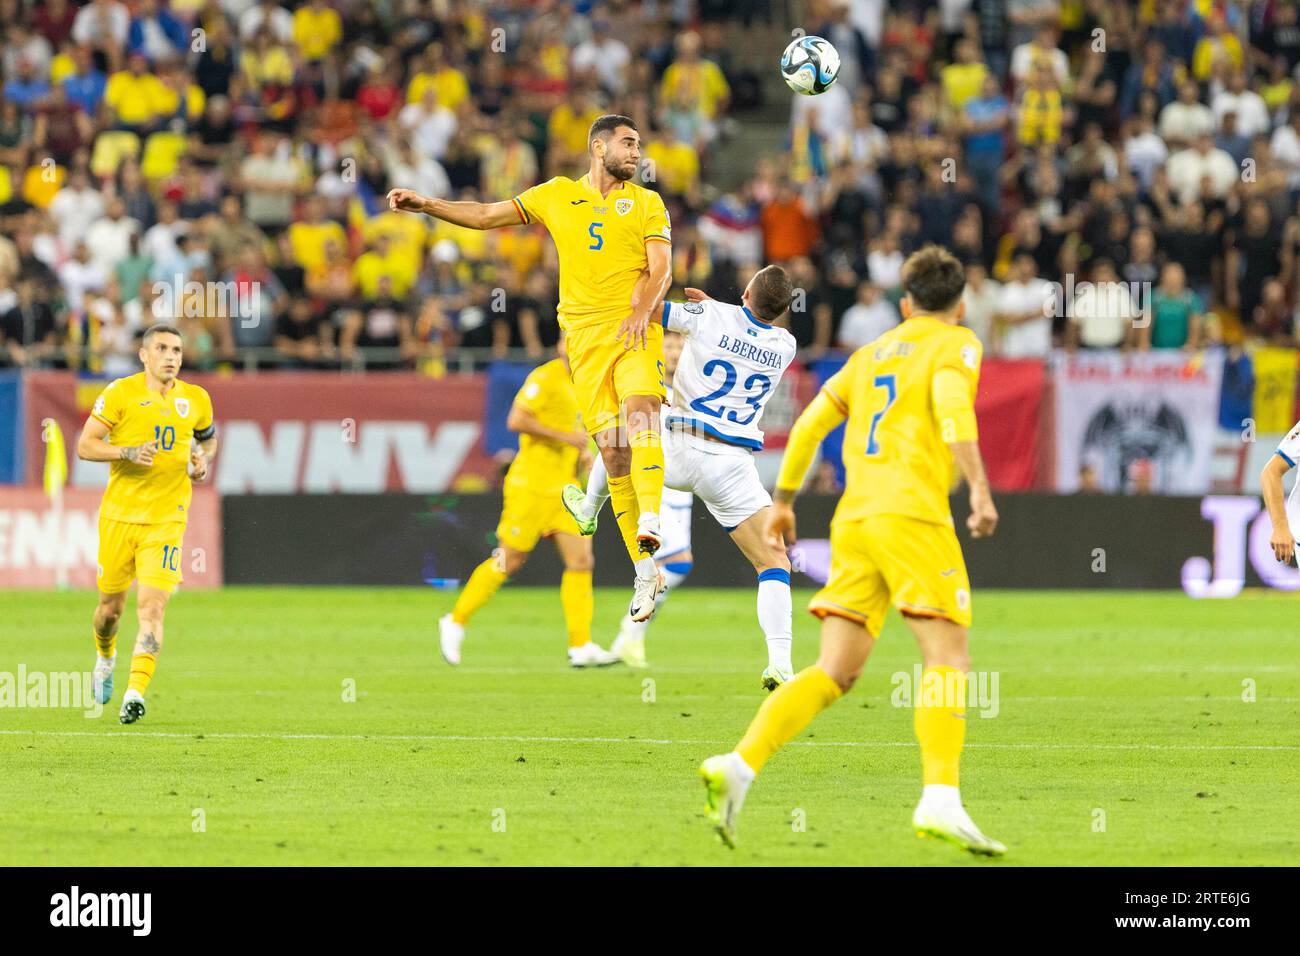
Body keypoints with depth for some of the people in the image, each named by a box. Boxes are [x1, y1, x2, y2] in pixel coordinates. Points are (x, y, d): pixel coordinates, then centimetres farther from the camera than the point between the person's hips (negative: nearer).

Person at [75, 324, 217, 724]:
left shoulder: (196, 399, 6)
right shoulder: (121, 393, -4)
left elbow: (208, 437, 27)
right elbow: (85, 446, -4)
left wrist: (204, 459, 4)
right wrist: (128, 452, -20)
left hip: (167, 520, 0)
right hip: (119, 514, 0)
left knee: (152, 608, -15)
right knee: (111, 607, 11)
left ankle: (135, 693, -18)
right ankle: (105, 658, 44)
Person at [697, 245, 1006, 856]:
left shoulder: (872, 353, 25)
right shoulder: (955, 343, 7)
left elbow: (810, 423, 23)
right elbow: (952, 407, -13)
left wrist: (783, 501, 34)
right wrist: (979, 488, -23)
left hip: (855, 518, 6)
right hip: (911, 513, -6)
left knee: (834, 672, 4)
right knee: (948, 659, -9)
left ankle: (738, 766, -12)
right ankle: (940, 800, -25)